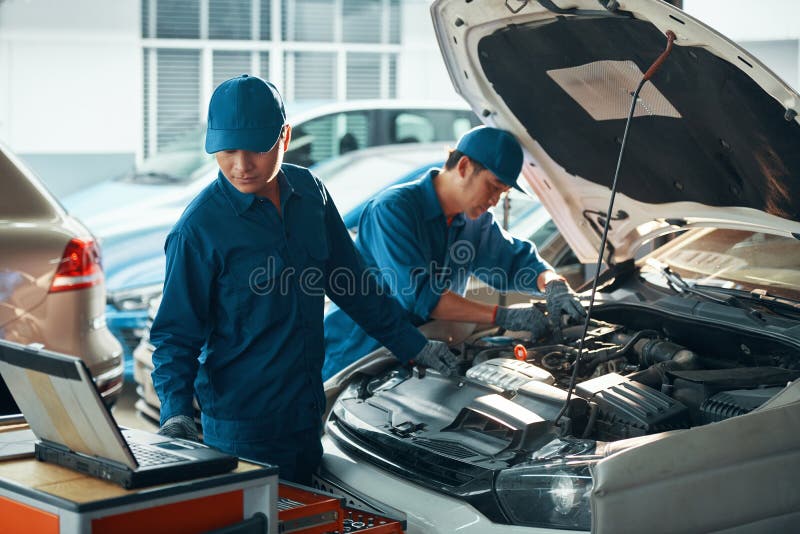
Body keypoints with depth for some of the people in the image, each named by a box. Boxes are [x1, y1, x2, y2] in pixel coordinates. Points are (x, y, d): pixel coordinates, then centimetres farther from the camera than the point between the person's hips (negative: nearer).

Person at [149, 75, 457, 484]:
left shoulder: (310, 193, 2)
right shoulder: (198, 228, -15)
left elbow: (352, 283, 14)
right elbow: (175, 335, -11)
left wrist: (412, 346, 17)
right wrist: (176, 412, -26)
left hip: (308, 415, 6)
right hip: (243, 431, -6)